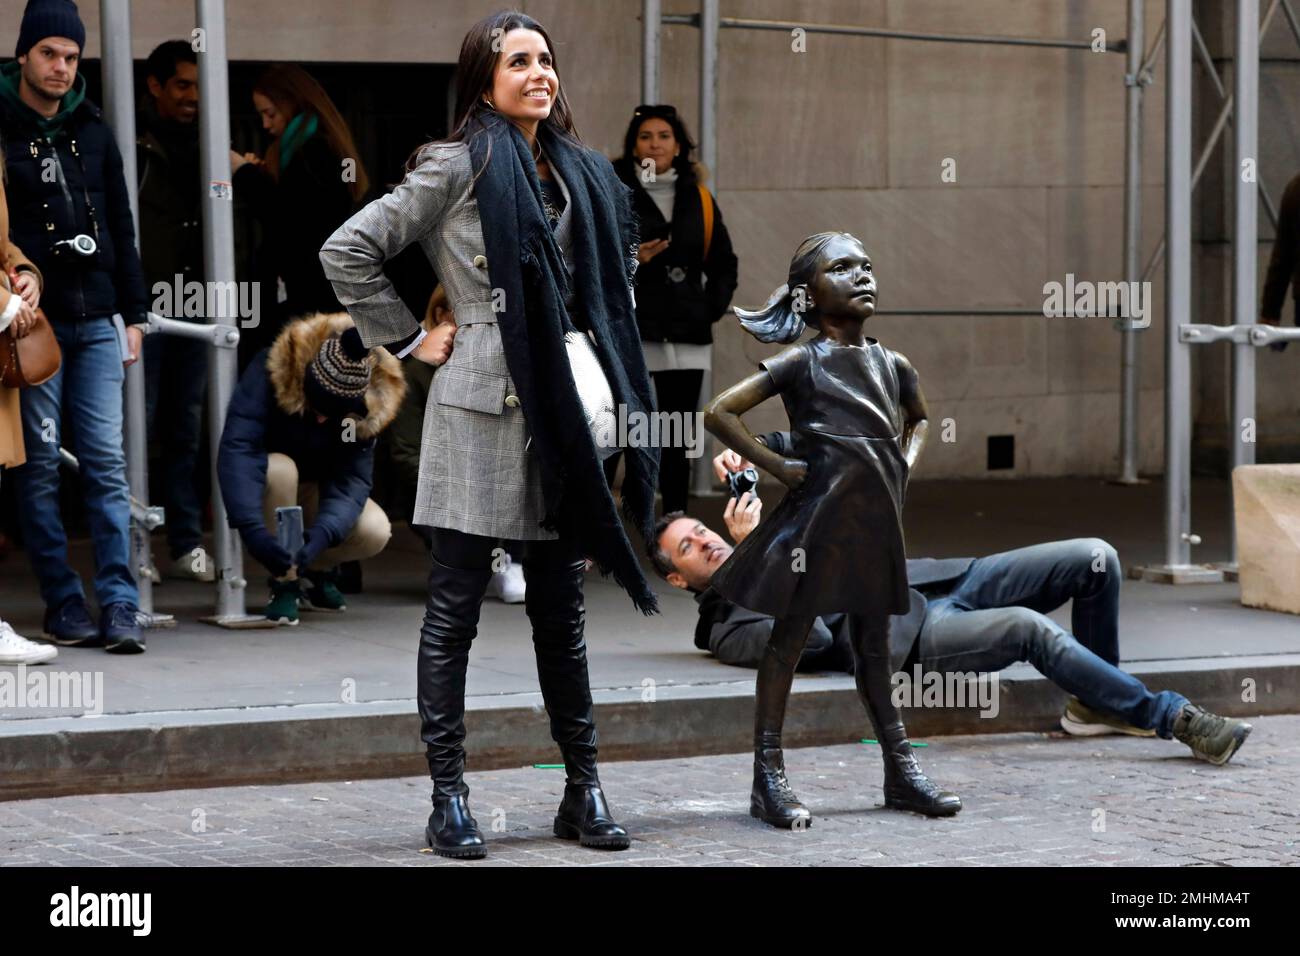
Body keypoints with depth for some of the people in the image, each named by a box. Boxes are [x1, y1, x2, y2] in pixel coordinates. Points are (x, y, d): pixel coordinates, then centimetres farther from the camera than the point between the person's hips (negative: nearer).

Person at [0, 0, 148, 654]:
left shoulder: (92, 133, 14)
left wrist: (133, 315, 14)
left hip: (96, 322, 4)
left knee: (107, 464, -1)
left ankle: (119, 605, -2)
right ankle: (64, 606, 5)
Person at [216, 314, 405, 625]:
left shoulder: (369, 406, -23)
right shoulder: (271, 370, -32)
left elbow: (351, 480, -27)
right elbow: (237, 448, -41)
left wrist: (322, 535, -47)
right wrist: (253, 529, -54)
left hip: (315, 493, 2)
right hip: (269, 492, -2)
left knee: (375, 531, -26)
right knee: (279, 469, -37)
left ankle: (321, 569, 8)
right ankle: (284, 584, -20)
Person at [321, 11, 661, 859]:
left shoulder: (582, 175, 14)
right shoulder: (460, 166, -4)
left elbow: (609, 285, 23)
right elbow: (347, 252, -5)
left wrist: (613, 402, 14)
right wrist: (408, 338, -3)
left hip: (561, 405, 6)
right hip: (481, 401, -5)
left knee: (561, 603, 10)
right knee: (456, 602, -1)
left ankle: (584, 788, 16)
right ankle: (449, 797, 3)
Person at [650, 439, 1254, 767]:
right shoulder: (728, 628, 5)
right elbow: (812, 637, -16)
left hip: (939, 583, 8)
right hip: (907, 639, -8)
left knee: (1094, 559, -9)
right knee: (1030, 628, -34)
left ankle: (1095, 703, 6)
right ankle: (1169, 718, -23)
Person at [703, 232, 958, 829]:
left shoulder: (892, 366, 9)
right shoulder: (800, 364, -7)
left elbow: (918, 419, 31)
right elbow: (719, 412, -11)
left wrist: (904, 467, 13)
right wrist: (775, 465, -12)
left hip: (876, 521, 5)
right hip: (817, 518, -5)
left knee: (873, 645, 13)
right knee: (789, 638, 0)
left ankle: (900, 770, 19)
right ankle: (768, 777, 3)